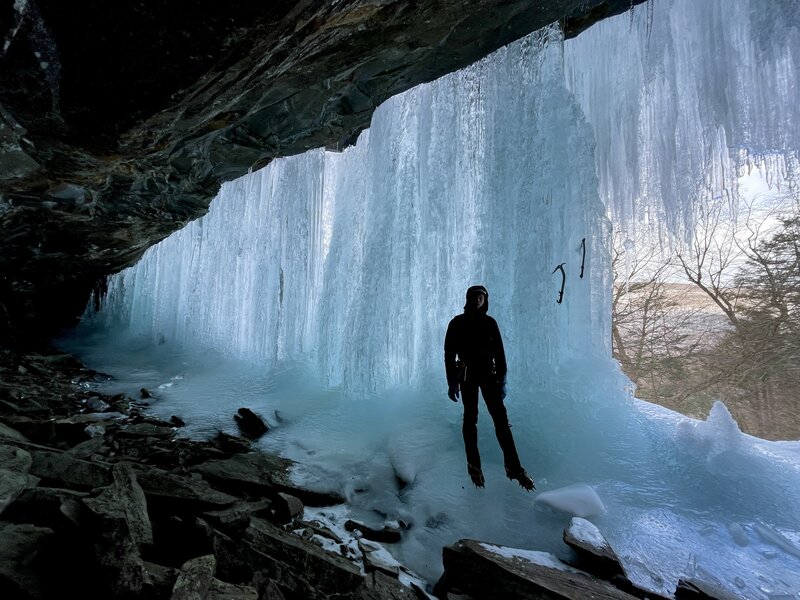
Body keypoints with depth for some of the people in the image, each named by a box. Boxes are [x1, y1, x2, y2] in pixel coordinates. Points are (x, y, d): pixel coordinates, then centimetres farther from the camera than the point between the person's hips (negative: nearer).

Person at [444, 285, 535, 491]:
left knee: (500, 417, -4)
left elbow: (499, 353, 10)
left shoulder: (490, 323, 9)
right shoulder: (457, 323, 2)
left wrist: (501, 380, 4)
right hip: (467, 376, -2)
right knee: (471, 418, 1)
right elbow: (449, 353, 1)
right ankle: (473, 464, 13)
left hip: (488, 374, 2)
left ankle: (513, 466, 1)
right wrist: (452, 382, -2)